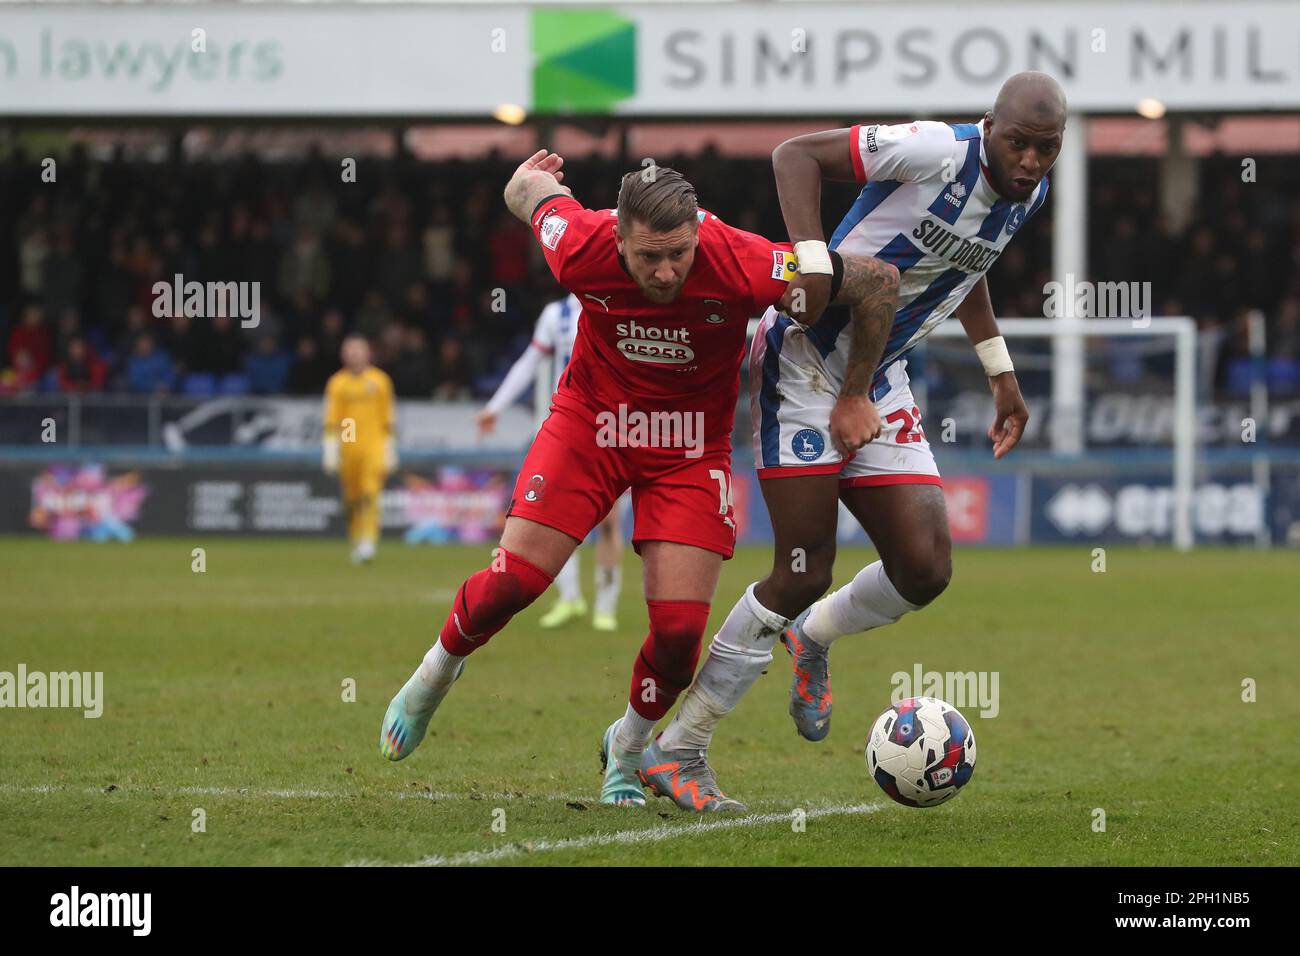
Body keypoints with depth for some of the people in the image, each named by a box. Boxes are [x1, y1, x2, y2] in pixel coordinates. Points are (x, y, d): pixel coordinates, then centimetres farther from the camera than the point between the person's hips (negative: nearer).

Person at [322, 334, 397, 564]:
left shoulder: (380, 380, 7)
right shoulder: (337, 383, 5)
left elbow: (387, 418, 11)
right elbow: (331, 421, 2)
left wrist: (389, 450, 11)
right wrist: (330, 452, -5)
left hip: (374, 446, -1)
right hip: (348, 449, 1)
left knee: (370, 495, -15)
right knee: (351, 499, 6)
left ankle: (368, 542, -20)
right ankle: (356, 542, 20)